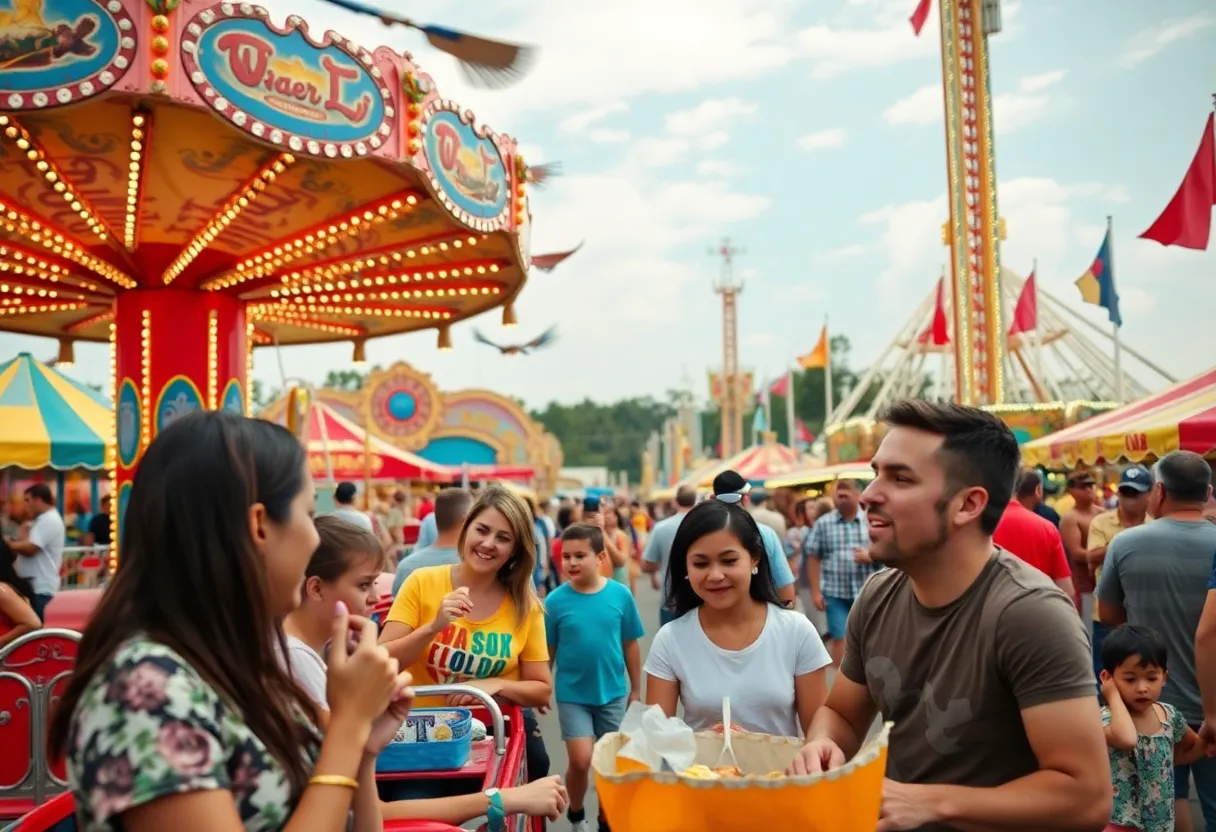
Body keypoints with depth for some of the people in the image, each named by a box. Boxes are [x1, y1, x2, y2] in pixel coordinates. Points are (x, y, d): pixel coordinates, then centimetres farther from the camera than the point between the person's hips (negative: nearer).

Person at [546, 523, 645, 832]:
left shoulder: (620, 594, -11)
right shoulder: (556, 600, -12)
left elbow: (630, 644, -1)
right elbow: (547, 651, -3)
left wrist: (636, 689, 5)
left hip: (613, 693, 1)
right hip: (572, 695, -1)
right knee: (581, 761, -5)